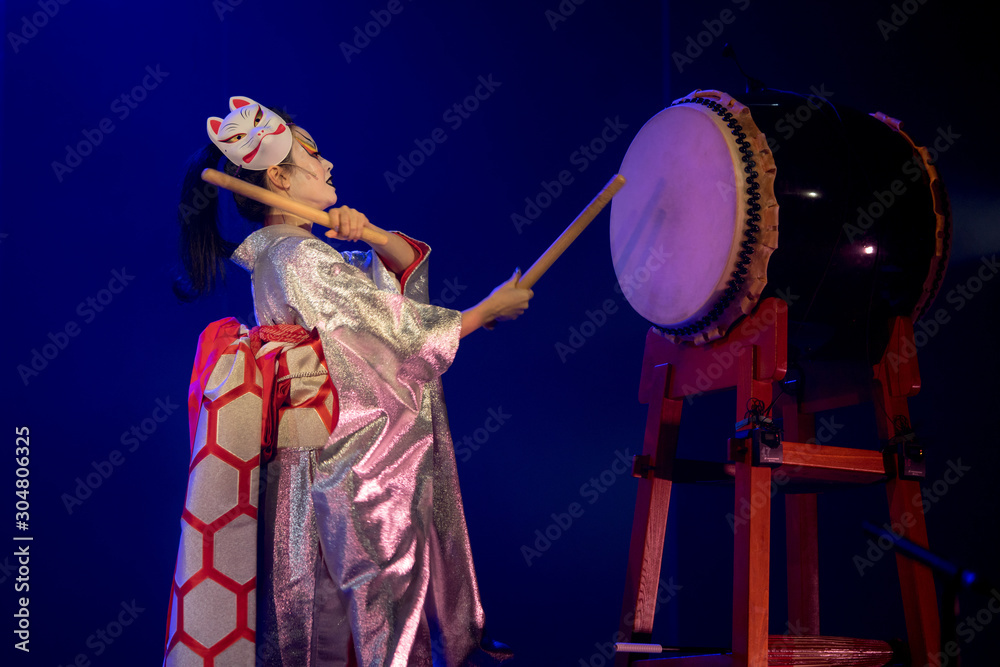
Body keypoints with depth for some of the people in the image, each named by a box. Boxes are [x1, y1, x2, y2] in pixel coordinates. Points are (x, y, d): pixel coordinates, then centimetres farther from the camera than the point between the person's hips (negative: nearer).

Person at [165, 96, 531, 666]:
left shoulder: (281, 253, 10)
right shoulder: (305, 260, -21)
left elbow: (407, 265, 13)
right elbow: (409, 331, -19)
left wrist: (369, 233, -8)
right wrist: (491, 308, -6)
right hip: (366, 460, -10)